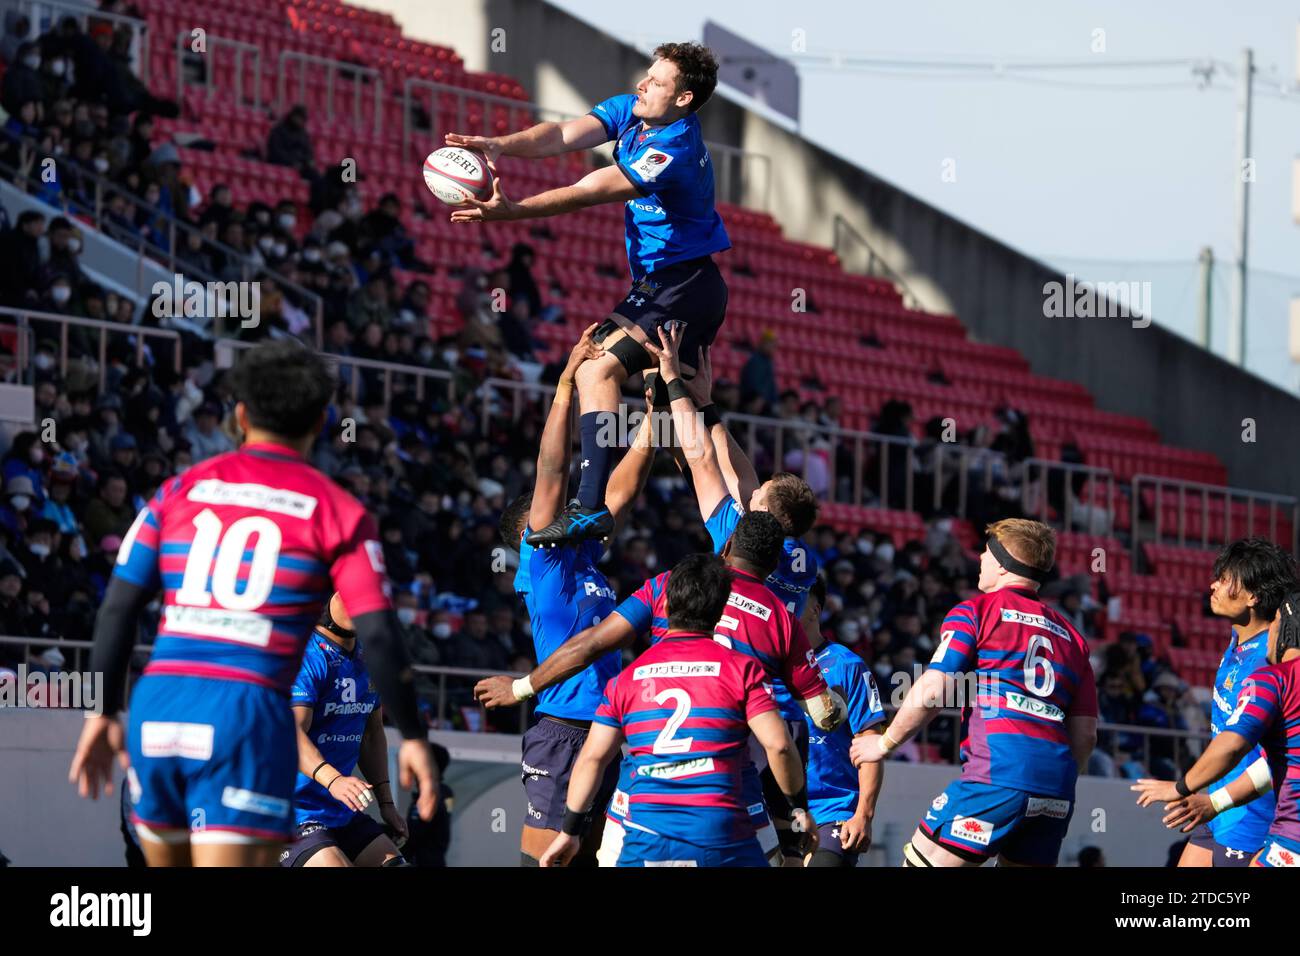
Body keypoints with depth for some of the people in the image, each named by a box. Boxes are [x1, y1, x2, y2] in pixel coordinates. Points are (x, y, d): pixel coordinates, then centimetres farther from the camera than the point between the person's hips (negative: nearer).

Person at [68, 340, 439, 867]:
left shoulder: (179, 490, 13)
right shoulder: (339, 512, 5)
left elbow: (118, 610, 9)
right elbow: (378, 635, -2)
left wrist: (104, 713, 17)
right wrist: (413, 736, 7)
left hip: (157, 707, 4)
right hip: (250, 715, -4)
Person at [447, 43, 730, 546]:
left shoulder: (675, 148, -25)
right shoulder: (632, 110, 2)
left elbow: (588, 192, -29)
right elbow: (564, 135, -9)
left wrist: (511, 210, -35)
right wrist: (501, 145, -27)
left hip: (679, 286, -11)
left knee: (597, 370, -23)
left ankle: (591, 506, -32)